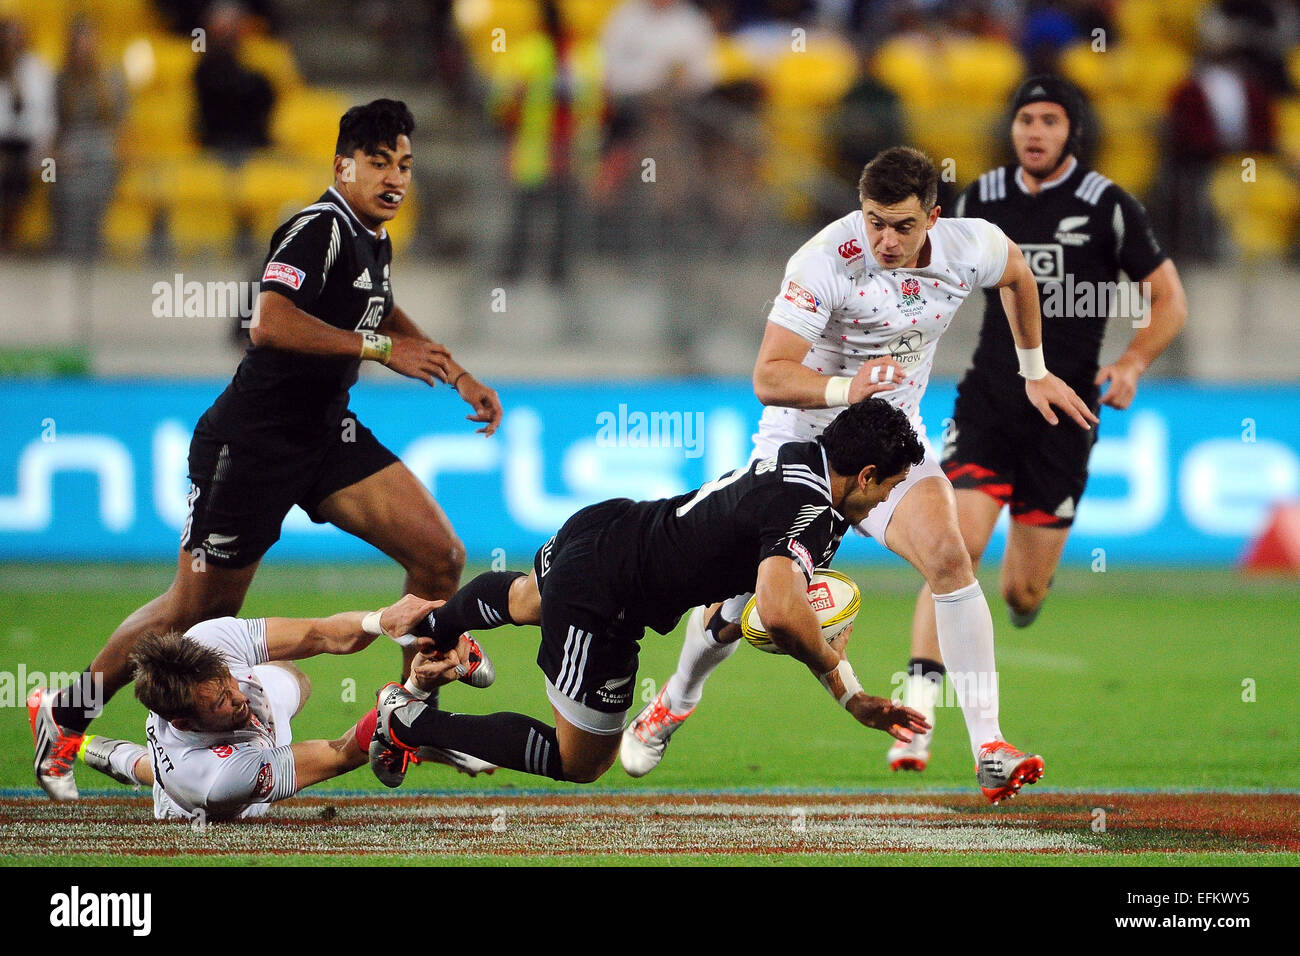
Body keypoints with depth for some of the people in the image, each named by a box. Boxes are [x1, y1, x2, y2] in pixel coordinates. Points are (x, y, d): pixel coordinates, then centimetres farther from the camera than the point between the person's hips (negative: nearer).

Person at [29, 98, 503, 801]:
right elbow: (270, 322, -35)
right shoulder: (319, 229, -18)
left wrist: (460, 378, 31)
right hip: (252, 444, -8)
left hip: (327, 437, 8)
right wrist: (379, 346, -33)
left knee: (440, 557, -6)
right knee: (198, 611, 2)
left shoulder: (374, 241, 10)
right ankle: (64, 716, 22)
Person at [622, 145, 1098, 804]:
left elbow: (1018, 274, 12)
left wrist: (1035, 373, 18)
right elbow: (769, 377, -31)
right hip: (802, 439, -2)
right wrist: (846, 387, -48)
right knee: (744, 603, 5)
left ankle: (989, 751, -23)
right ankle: (675, 701, 39)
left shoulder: (970, 248, -15)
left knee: (948, 557, -23)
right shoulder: (826, 262, -28)